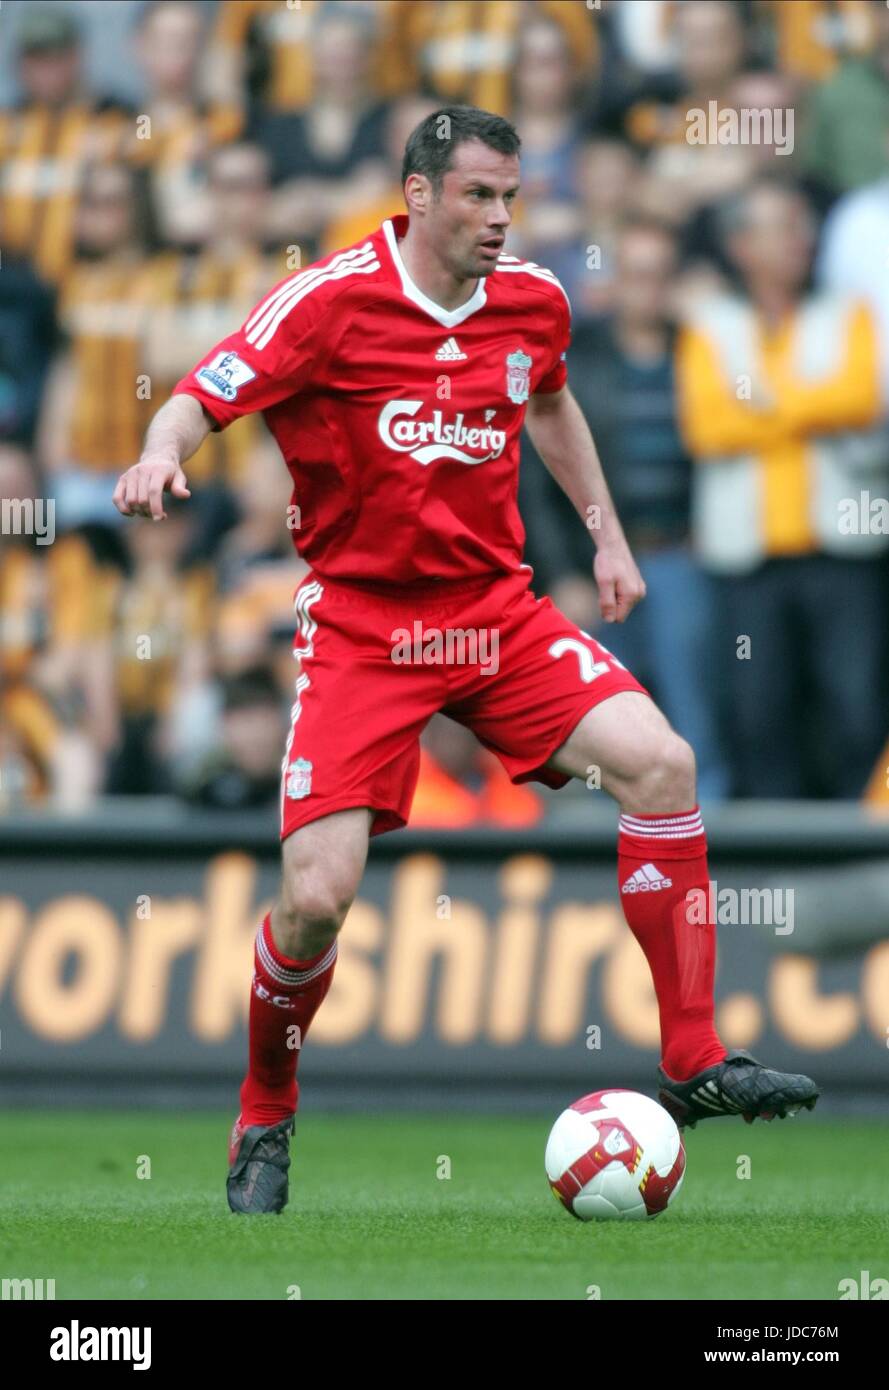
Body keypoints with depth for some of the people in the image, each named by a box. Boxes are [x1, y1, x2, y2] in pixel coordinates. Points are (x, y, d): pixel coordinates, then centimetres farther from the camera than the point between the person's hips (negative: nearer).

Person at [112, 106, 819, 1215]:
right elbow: (199, 400, -14)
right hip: (358, 626, -4)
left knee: (659, 759, -16)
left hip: (497, 613, 5)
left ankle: (695, 1064, -7)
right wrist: (161, 456, -36)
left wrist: (606, 534, 28)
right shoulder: (330, 300, -12)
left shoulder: (533, 301, 4)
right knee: (317, 895, -14)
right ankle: (263, 1124, 14)